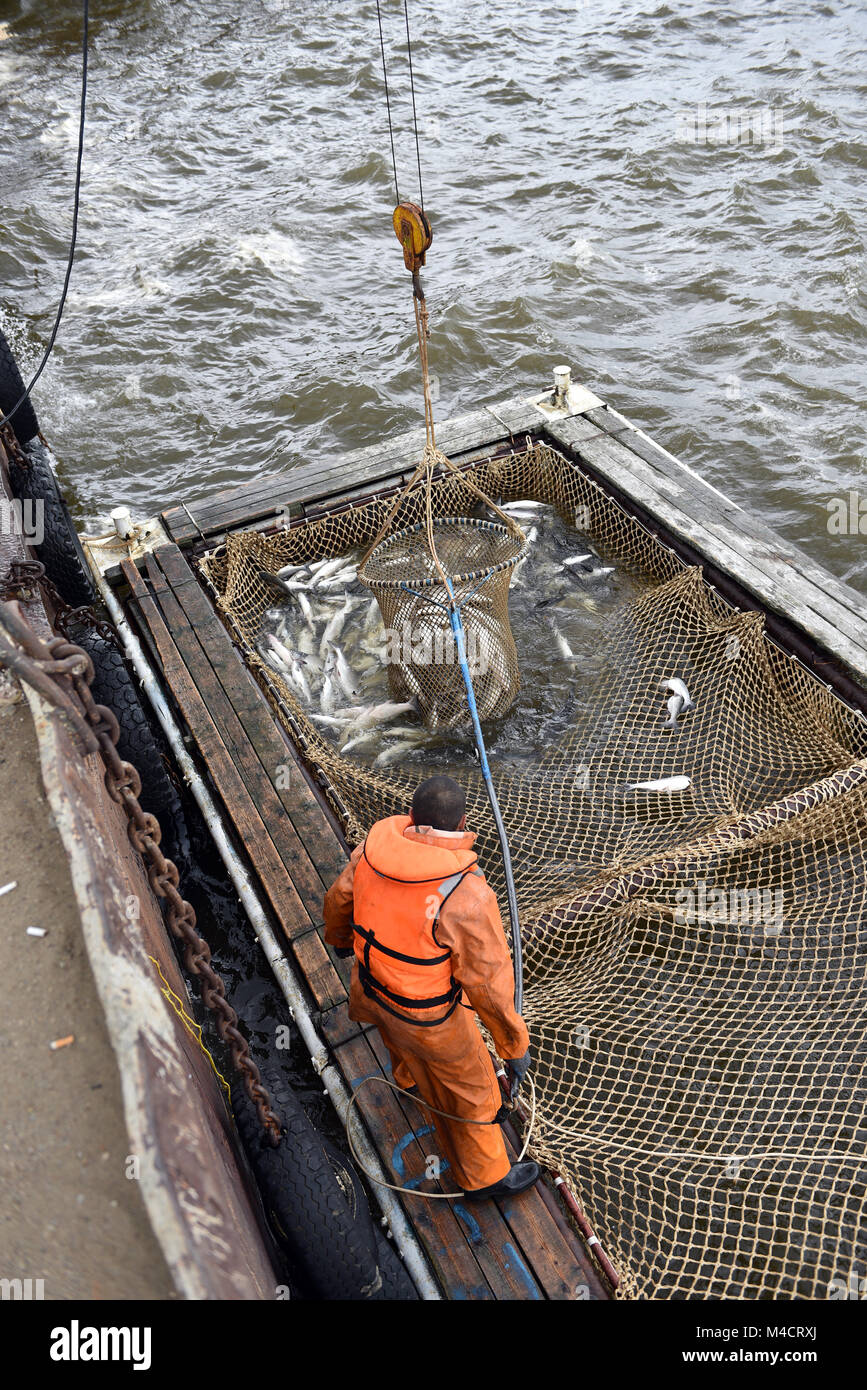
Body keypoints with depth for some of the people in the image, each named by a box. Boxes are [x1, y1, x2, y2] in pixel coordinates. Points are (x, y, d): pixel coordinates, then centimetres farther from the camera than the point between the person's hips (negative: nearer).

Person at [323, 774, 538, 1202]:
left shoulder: (376, 846, -19)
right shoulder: (467, 897, -36)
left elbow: (340, 899, 0)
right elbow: (490, 985, -27)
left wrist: (339, 937, 23)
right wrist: (514, 1046, -10)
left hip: (372, 985, 6)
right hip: (429, 1014, -5)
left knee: (399, 1033, 40)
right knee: (469, 1088, 22)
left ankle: (409, 1080, 72)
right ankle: (484, 1176, 47)